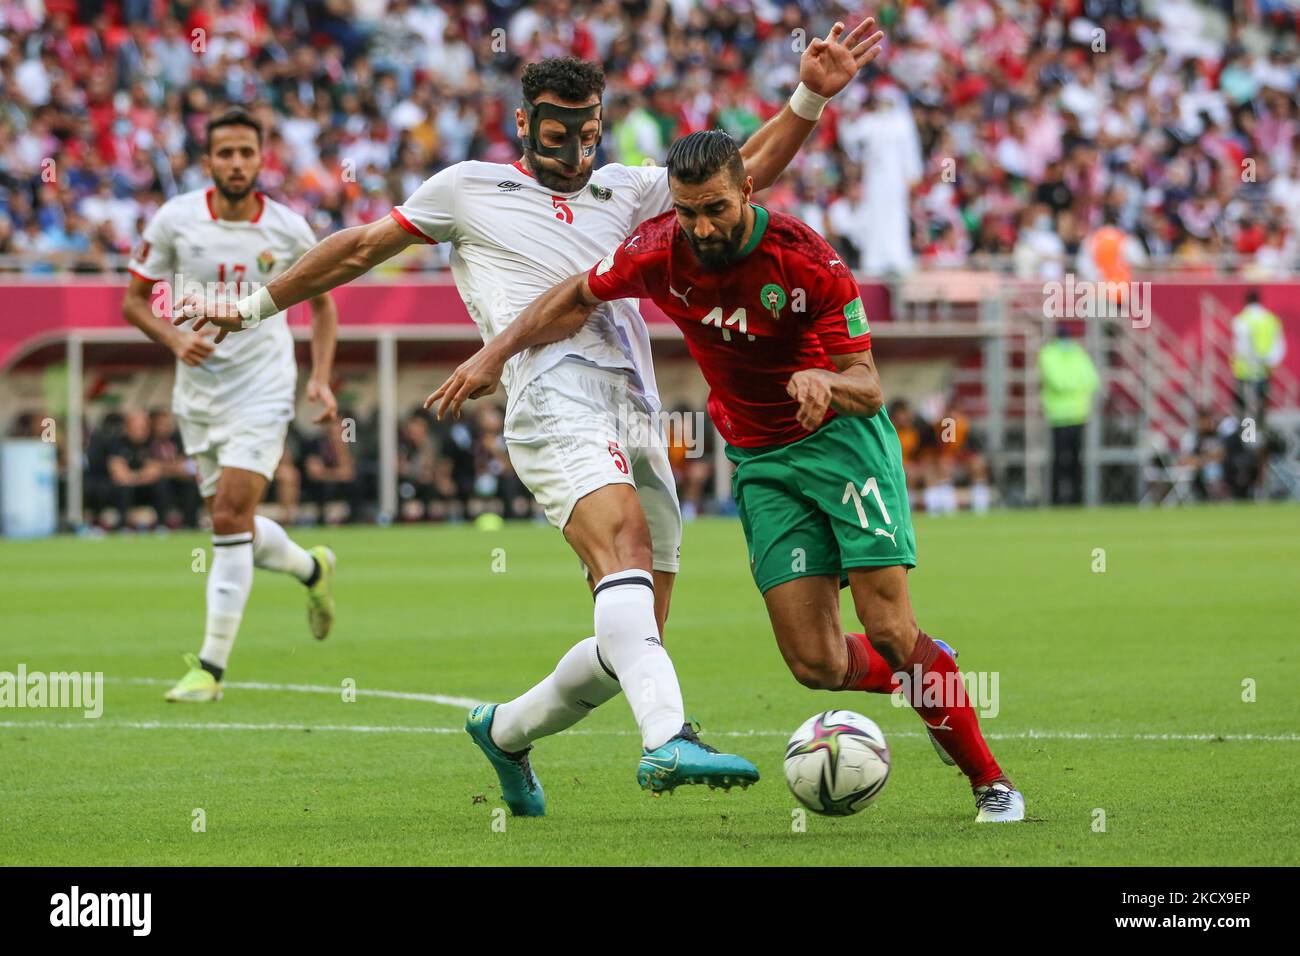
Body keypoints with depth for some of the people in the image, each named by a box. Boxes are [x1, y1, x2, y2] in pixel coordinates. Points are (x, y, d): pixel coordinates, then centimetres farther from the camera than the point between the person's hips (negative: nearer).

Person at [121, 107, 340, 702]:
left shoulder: (288, 229, -5)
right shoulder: (175, 220, -5)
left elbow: (321, 302, 12)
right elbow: (134, 300, 3)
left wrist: (321, 379, 1)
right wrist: (175, 339, -16)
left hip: (262, 391, -3)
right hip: (198, 393, 3)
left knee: (230, 518, -16)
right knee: (232, 527, 9)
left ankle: (211, 665, -12)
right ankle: (312, 569, 42)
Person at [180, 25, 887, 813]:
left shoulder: (624, 191, 26)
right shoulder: (471, 189, 17)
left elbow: (742, 175, 23)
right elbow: (362, 249, 25)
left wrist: (811, 98, 10)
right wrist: (257, 306, 28)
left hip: (638, 416, 6)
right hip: (554, 396, -6)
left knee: (633, 642, 2)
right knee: (626, 543, -32)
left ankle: (507, 732, 27)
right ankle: (669, 738, -52)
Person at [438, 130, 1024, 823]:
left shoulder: (808, 262, -22)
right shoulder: (659, 253, -13)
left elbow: (868, 389, -19)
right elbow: (578, 299, 7)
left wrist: (825, 383, -40)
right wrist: (496, 354, 0)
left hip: (842, 436, -3)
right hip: (760, 462, 4)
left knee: (888, 629, -15)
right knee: (814, 663, -8)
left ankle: (989, 780, 3)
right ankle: (930, 682, 24)